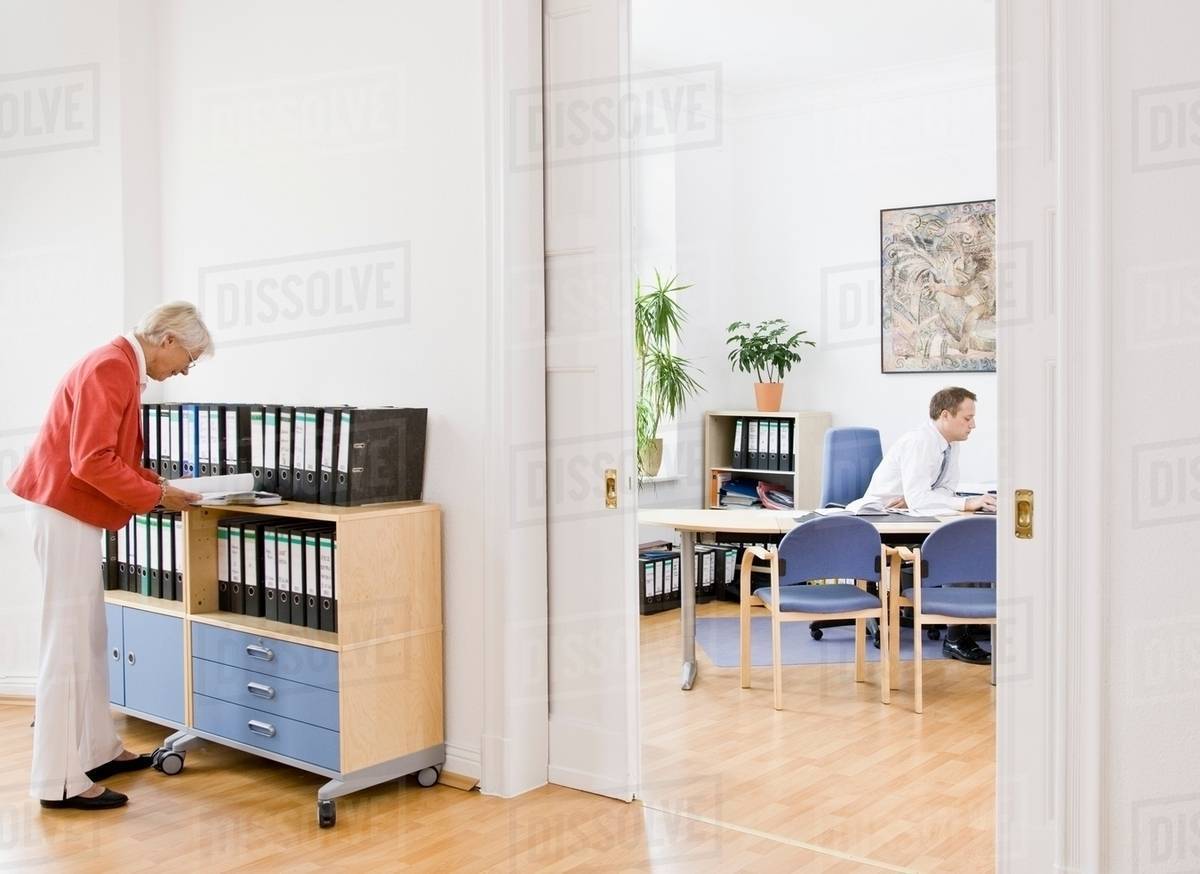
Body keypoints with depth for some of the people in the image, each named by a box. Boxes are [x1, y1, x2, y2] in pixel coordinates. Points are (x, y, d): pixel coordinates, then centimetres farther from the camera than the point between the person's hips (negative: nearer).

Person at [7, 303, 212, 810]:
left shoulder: (123, 367, 13)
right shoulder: (110, 368, -18)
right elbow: (92, 461, -24)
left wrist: (158, 486, 7)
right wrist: (156, 496, -15)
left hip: (73, 509, 10)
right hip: (63, 509, -10)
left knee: (89, 637, 14)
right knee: (68, 642, -7)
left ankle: (98, 750, 24)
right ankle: (59, 781, -2)